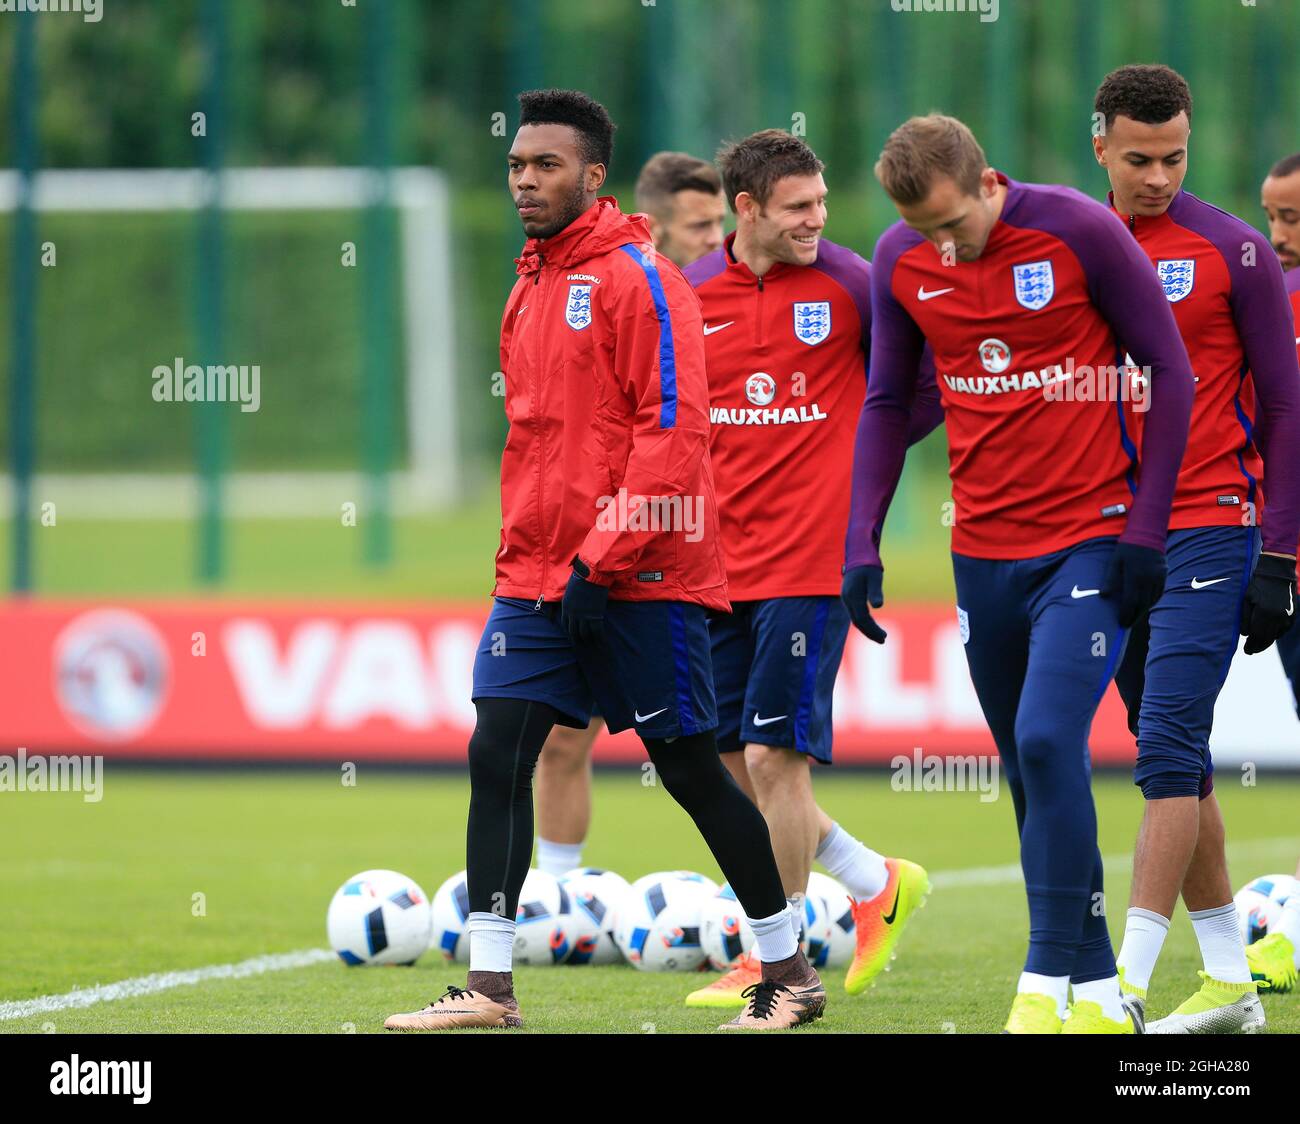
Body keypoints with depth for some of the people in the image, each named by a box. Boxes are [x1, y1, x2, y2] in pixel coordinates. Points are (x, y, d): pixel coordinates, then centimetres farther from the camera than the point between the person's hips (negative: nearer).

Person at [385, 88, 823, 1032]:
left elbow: (674, 428, -16)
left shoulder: (637, 277, -10)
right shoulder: (530, 288, 16)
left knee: (690, 768, 0)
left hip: (642, 577, -7)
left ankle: (788, 972, 13)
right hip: (538, 578, 7)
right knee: (496, 757, -5)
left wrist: (605, 556, -19)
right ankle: (489, 985, -4)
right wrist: (527, 550, 17)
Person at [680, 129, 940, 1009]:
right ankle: (879, 885, 24)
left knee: (774, 753, -8)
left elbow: (931, 373, 2)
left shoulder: (848, 284, -6)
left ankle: (780, 959, 5)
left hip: (810, 563, -5)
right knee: (731, 761, 6)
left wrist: (870, 443, -6)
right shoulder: (691, 294, 5)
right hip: (717, 565, 5)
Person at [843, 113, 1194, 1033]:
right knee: (1033, 774, 7)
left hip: (1090, 542, -5)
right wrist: (862, 543, 3)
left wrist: (1145, 529, -10)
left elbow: (1169, 371, -5)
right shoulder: (899, 264, 1)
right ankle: (1099, 991, 16)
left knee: (1047, 742, -18)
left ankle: (1048, 985, -13)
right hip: (984, 554, 5)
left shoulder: (1081, 232, -11)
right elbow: (888, 403, 12)